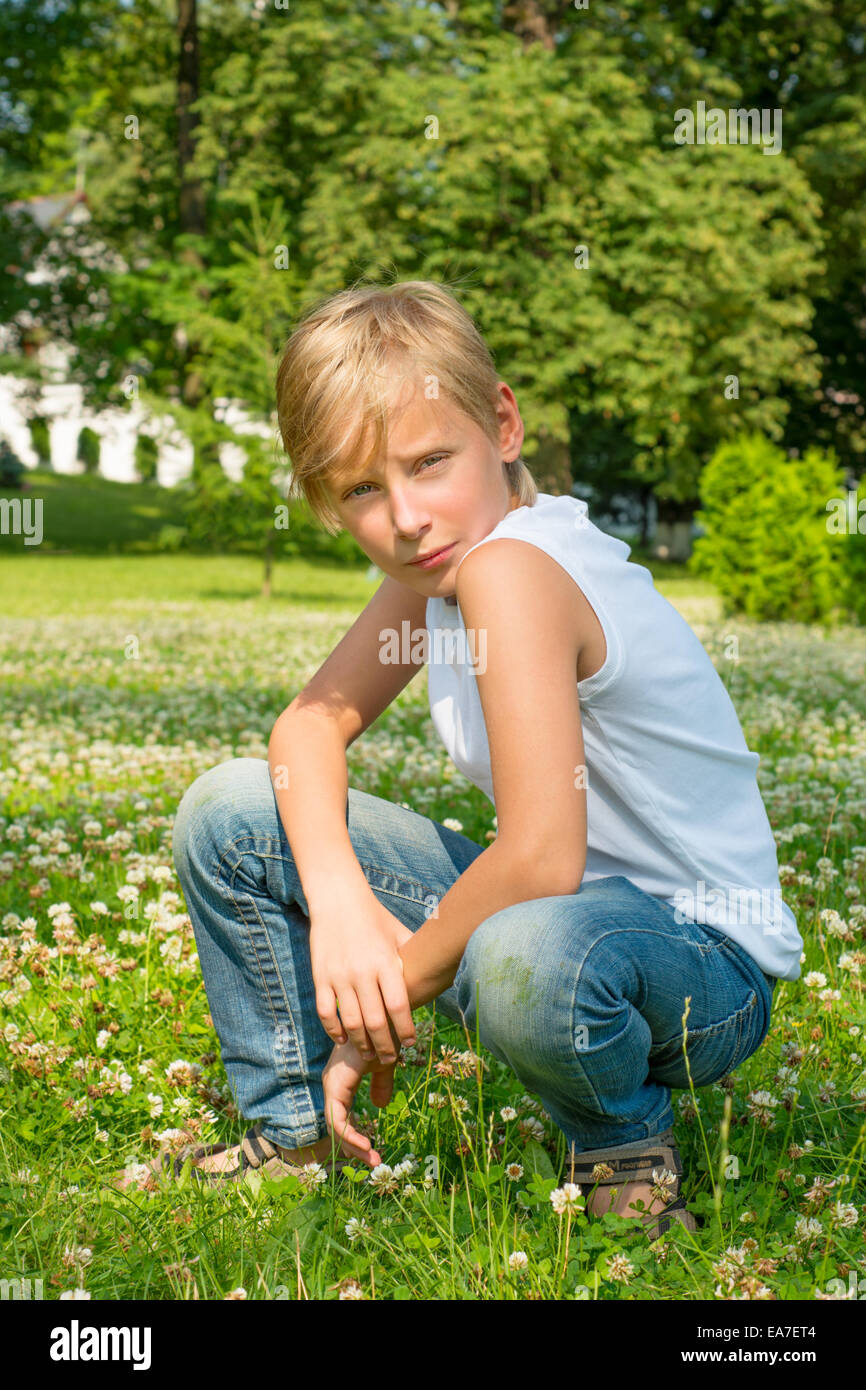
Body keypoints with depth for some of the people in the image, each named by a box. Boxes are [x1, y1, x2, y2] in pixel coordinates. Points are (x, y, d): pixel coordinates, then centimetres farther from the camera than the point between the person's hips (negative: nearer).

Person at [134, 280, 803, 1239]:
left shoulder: (511, 566, -27)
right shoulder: (442, 556, 0)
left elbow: (541, 860, -33)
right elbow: (311, 723, 5)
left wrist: (393, 991, -17)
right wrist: (337, 898, -14)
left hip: (704, 959, -8)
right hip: (557, 908, 8)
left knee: (528, 957, -45)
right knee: (228, 812, 4)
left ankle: (627, 1145, -9)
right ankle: (300, 1130, 19)